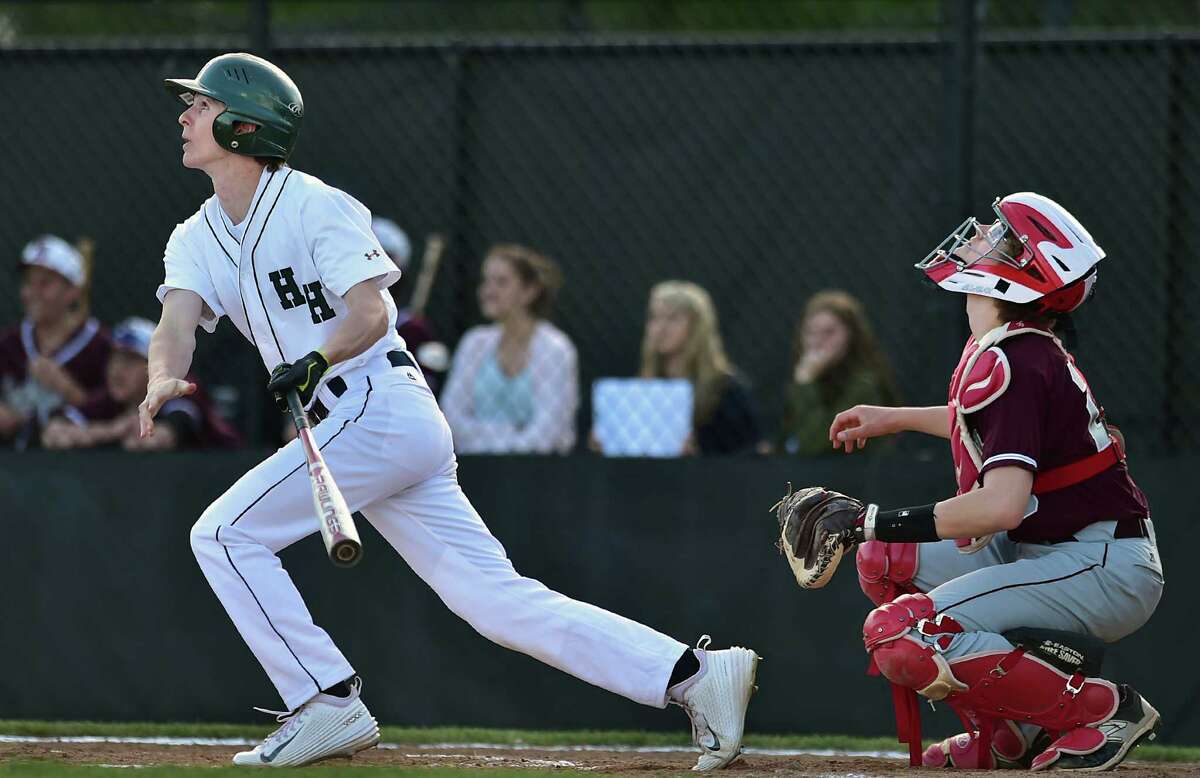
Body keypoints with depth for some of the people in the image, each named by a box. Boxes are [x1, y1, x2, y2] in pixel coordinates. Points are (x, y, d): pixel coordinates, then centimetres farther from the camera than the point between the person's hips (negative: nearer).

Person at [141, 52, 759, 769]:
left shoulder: (315, 205, -7)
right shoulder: (198, 239, 14)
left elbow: (372, 312, -17)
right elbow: (179, 320, -4)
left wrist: (315, 361, -36)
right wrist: (165, 379, -27)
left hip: (380, 408, -8)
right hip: (358, 425, 8)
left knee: (226, 534, -12)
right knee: (500, 601, 1)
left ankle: (331, 705, -7)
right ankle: (697, 676, -1)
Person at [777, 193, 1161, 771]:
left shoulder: (1008, 363, -21)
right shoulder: (1008, 347, 9)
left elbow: (1002, 503, -32)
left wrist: (874, 522, -25)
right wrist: (895, 418, 36)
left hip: (1103, 569, -10)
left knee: (900, 637, -21)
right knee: (883, 562, 15)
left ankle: (1103, 710, -11)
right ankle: (1008, 735, 12)